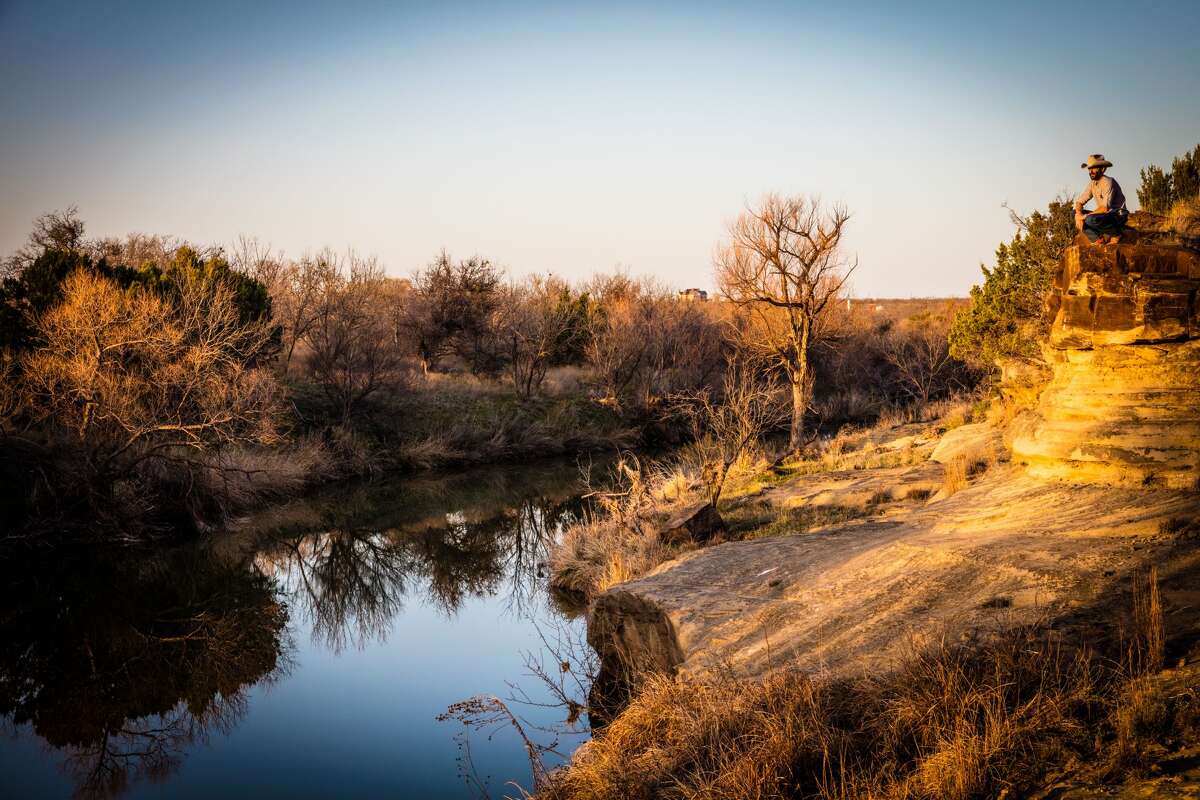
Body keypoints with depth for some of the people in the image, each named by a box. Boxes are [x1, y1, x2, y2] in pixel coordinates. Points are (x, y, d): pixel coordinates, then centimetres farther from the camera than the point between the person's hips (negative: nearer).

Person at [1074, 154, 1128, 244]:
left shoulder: (1108, 182, -18)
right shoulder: (1092, 183, 6)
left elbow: (1105, 208, -27)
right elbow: (1079, 201, 5)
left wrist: (1086, 216, -24)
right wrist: (1079, 215, -16)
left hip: (1118, 216, -8)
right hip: (1104, 215, 8)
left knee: (1090, 219, -35)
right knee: (1075, 214, -6)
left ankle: (1115, 234, -9)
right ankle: (1099, 239, -10)